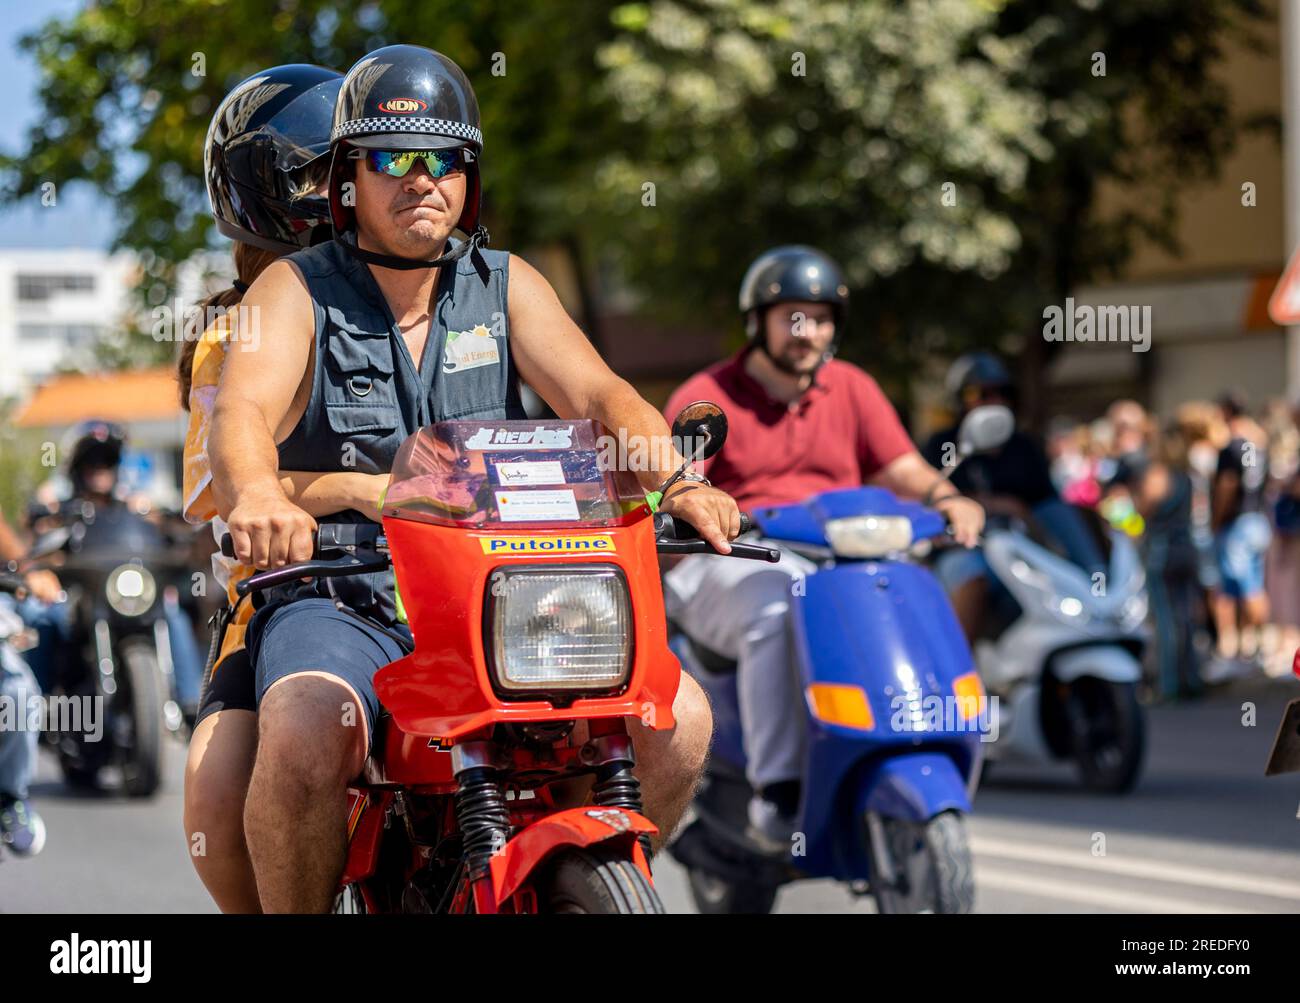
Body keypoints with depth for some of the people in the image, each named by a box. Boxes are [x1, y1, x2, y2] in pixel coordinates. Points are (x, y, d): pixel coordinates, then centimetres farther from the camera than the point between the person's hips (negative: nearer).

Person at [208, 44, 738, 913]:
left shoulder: (507, 286, 13)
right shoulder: (298, 290, 2)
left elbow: (599, 395, -1)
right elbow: (242, 412, -16)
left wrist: (677, 483, -23)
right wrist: (257, 498, -41)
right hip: (339, 604, -3)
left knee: (677, 716, -17)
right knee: (303, 738, -36)